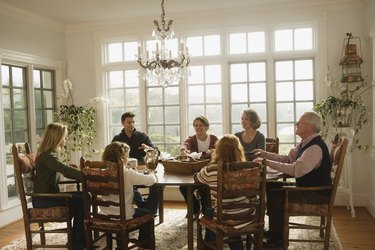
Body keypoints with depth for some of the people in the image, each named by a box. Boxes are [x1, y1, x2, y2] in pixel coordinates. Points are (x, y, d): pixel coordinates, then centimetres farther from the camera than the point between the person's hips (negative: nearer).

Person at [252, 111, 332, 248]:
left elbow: (297, 170, -36)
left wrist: (268, 163, -33)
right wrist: (265, 154, 2)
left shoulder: (316, 147, -25)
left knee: (275, 195, -20)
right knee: (269, 186, 7)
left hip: (317, 193, -10)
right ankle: (274, 230, 17)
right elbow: (287, 159, 13)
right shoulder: (305, 143, 8)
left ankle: (278, 238, -4)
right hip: (305, 186, 10)